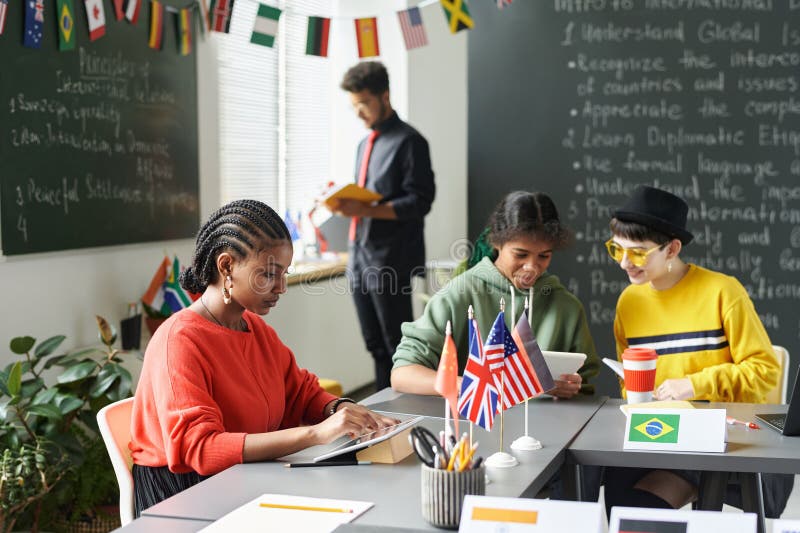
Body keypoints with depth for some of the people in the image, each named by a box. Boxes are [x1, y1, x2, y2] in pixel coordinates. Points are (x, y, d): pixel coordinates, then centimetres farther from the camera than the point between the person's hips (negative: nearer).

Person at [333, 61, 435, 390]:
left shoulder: (408, 141, -7)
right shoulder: (366, 144, 18)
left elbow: (419, 202, -14)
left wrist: (364, 210, -21)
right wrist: (346, 205, 1)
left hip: (390, 260, -8)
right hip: (360, 254, 8)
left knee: (397, 344, -3)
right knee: (375, 344, 12)